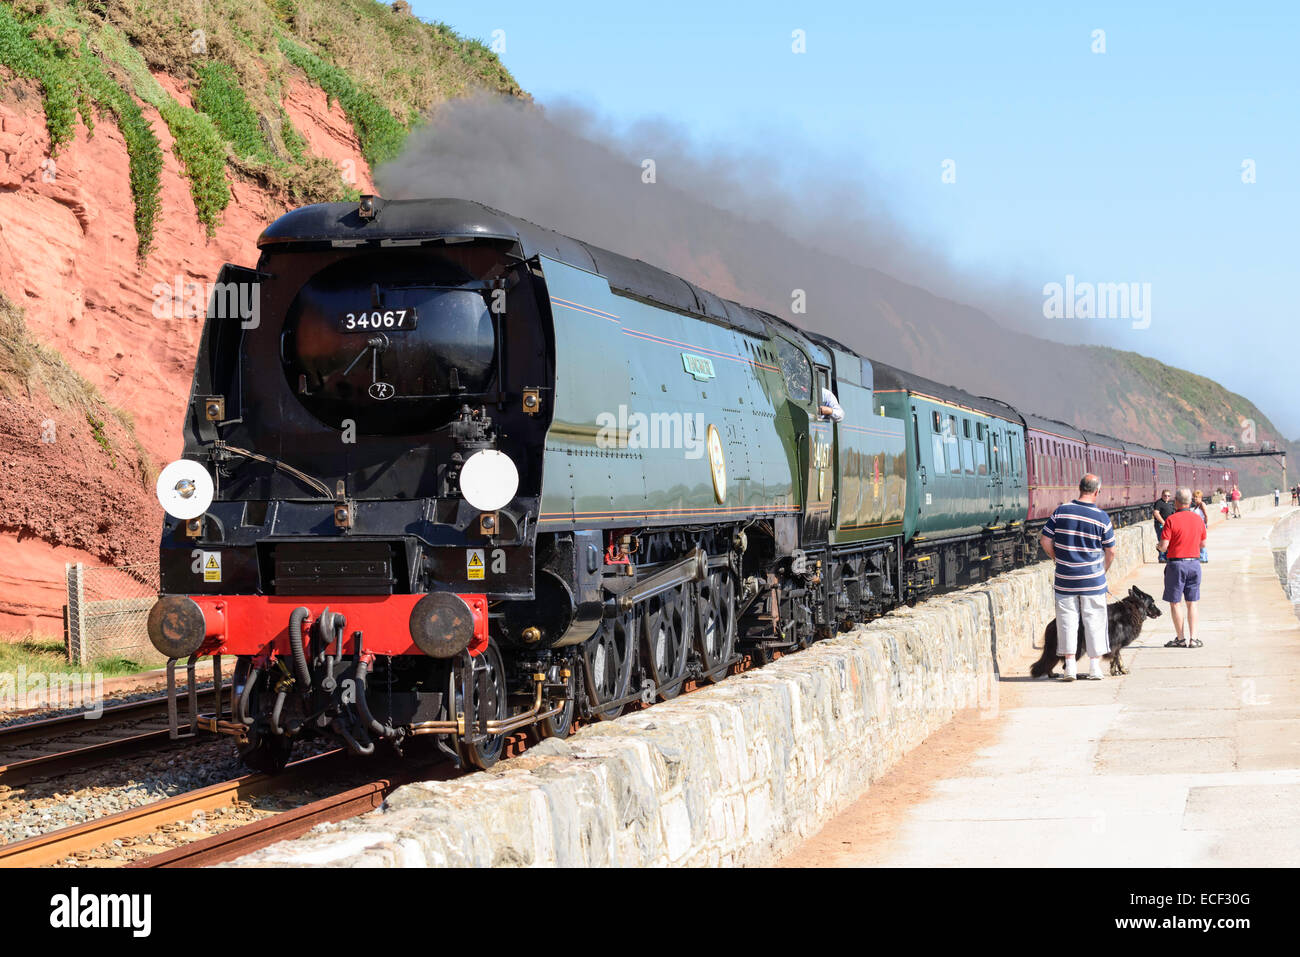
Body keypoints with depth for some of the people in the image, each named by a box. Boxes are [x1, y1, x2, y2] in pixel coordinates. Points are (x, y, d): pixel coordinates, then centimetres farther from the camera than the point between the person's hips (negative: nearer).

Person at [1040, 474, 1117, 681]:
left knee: (1067, 621, 7)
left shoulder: (1061, 511, -5)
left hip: (1065, 579, 1)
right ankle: (1095, 667, 12)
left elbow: (1045, 541, -2)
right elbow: (1111, 551, -1)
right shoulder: (1102, 518, -8)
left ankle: (1070, 666, 4)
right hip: (1093, 579, -1)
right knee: (1094, 622, 9)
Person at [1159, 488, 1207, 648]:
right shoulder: (1197, 519, 3)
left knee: (1175, 603, 5)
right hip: (1194, 562, 5)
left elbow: (1164, 546, -16)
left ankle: (1181, 638, 6)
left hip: (1177, 564, -5)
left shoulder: (1171, 520, -13)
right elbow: (1202, 543, 14)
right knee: (1192, 603, 11)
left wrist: (1158, 546, 7)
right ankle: (1193, 638, 7)